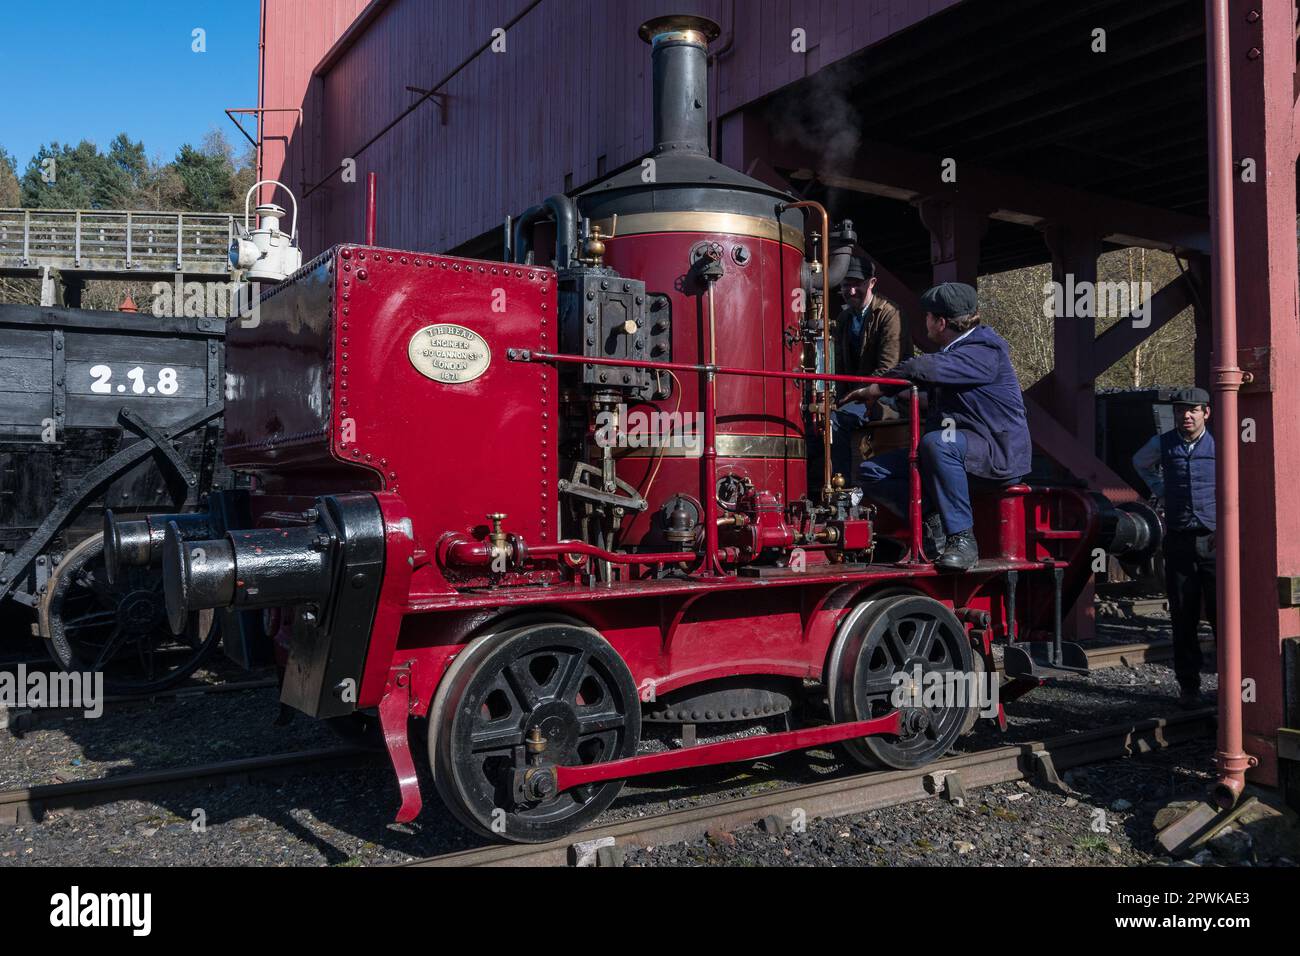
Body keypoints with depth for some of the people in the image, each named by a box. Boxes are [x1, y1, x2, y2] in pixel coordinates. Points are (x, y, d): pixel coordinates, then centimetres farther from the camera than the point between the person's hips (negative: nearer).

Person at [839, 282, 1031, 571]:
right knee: (871, 472, -5)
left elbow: (920, 370, -26)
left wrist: (874, 390, -12)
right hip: (953, 449, 9)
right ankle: (934, 523, -18)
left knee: (937, 443, -41)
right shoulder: (952, 352, 19)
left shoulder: (984, 351, -13)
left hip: (998, 452, -9)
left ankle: (962, 539, -31)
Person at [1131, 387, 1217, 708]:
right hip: (1178, 540, 2)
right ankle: (1189, 686, 13)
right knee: (1183, 618, 5)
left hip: (1214, 539, -2)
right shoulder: (1162, 444, 7)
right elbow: (1140, 462, 29)